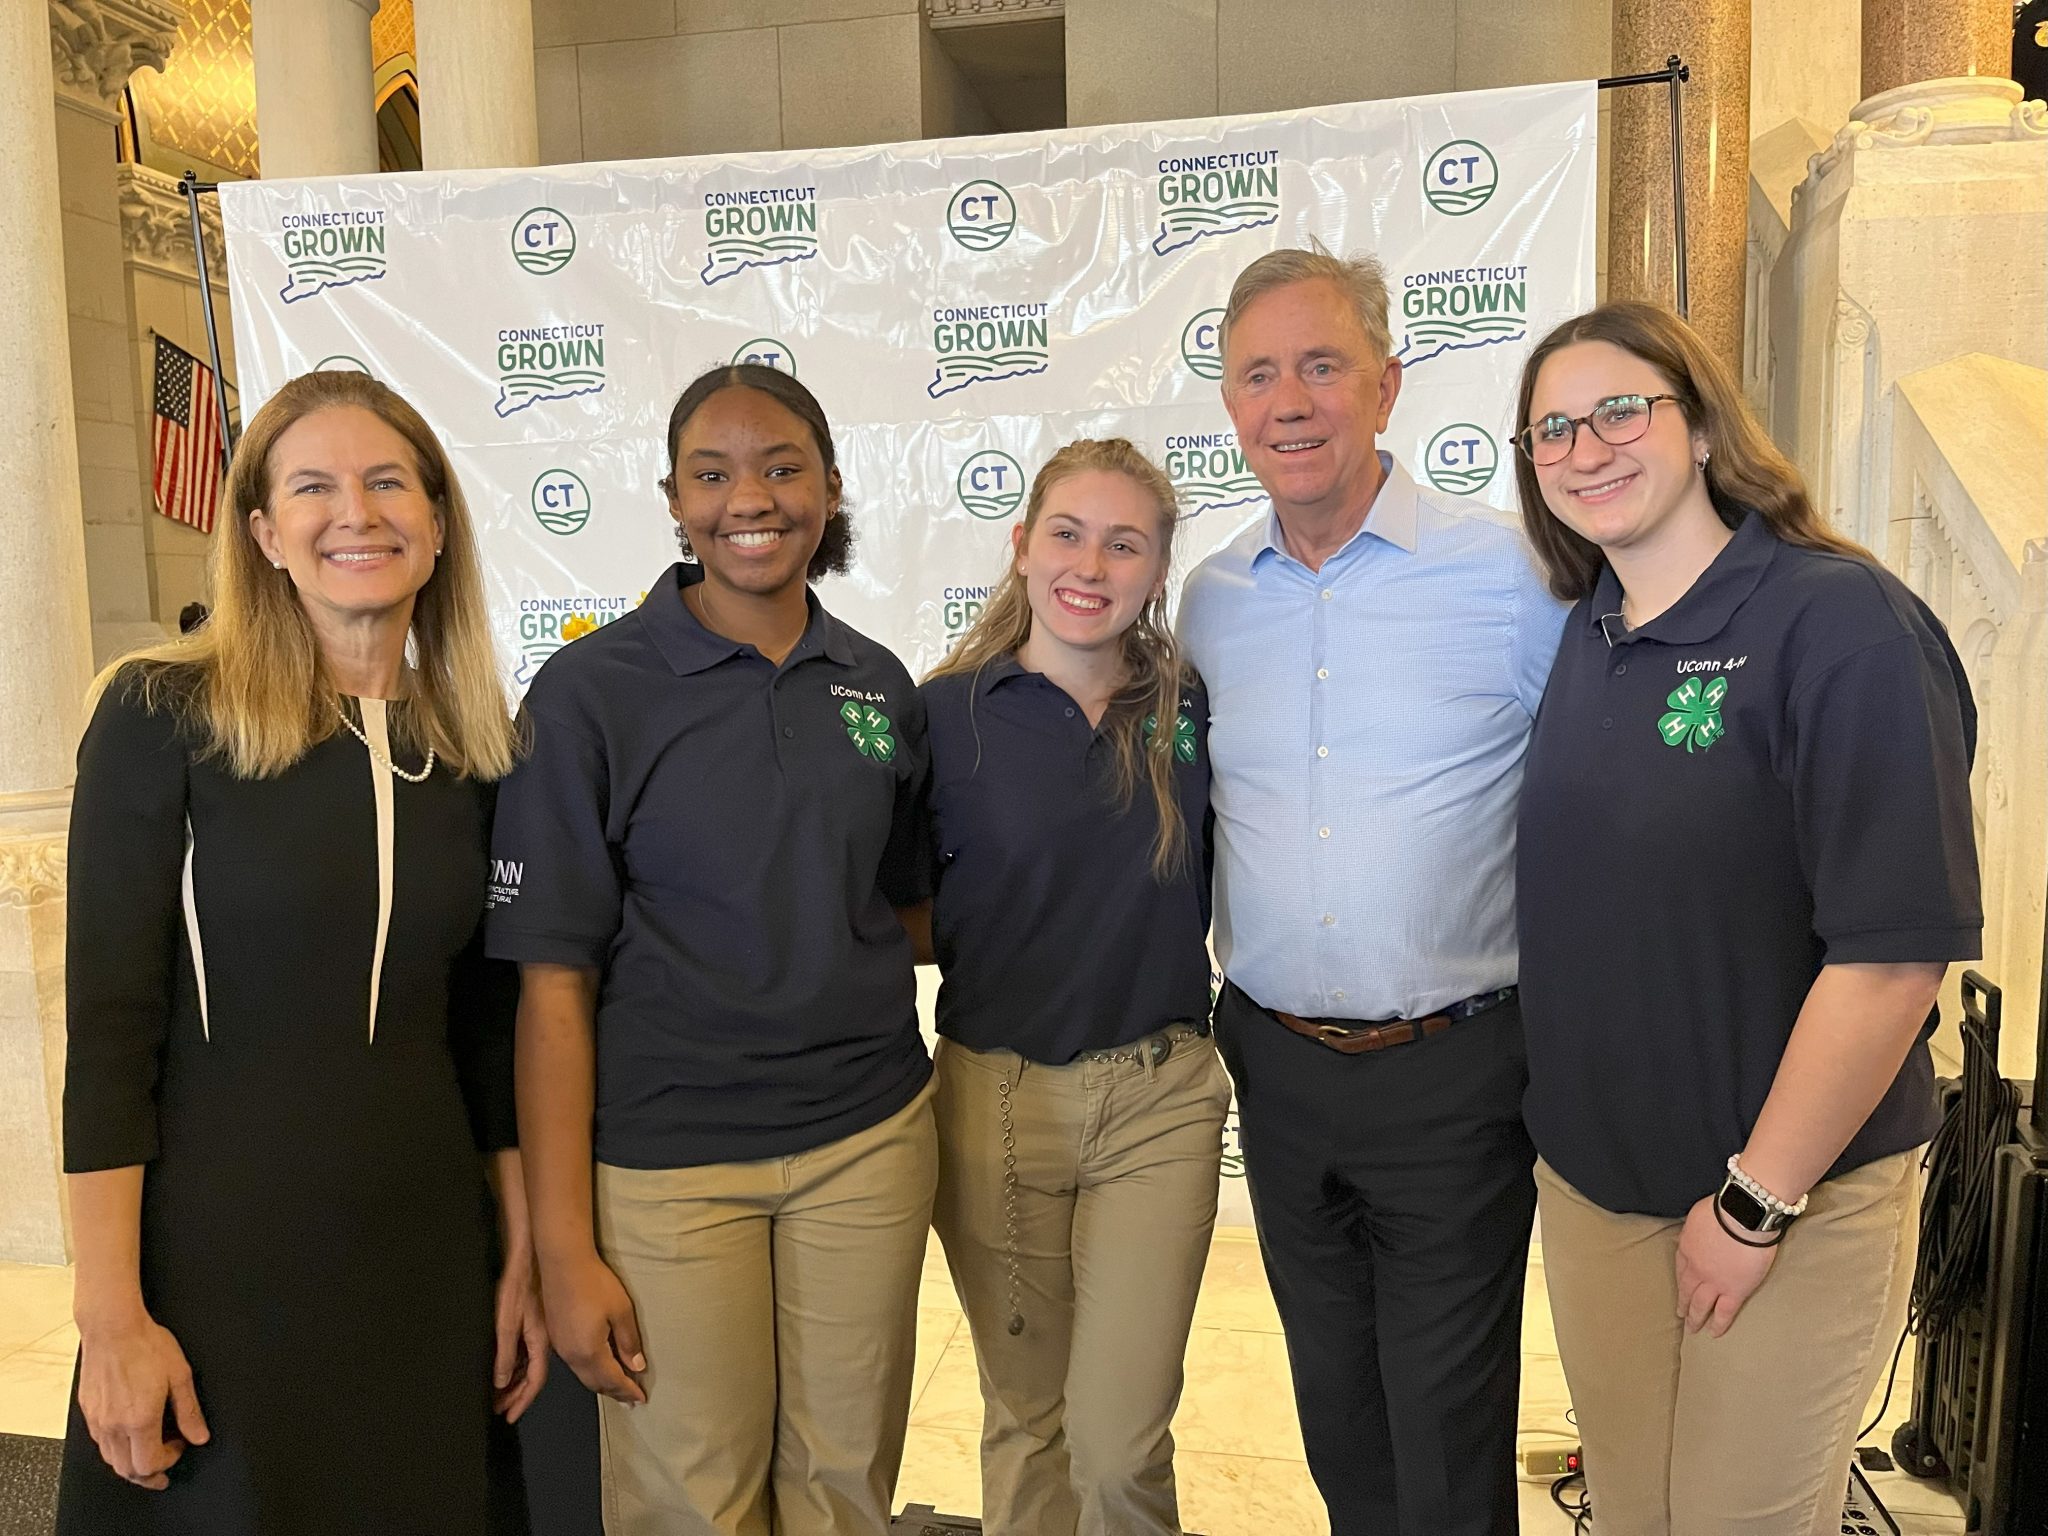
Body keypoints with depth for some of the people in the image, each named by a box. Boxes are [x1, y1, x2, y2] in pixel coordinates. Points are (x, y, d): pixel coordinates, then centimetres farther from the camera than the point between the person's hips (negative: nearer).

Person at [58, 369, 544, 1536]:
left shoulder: (480, 746, 2)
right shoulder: (164, 717, -9)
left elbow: (491, 1027, 6)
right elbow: (109, 1026, -10)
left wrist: (524, 1256, 6)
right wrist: (112, 1315, -12)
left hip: (430, 1256, 4)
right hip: (216, 1256, -3)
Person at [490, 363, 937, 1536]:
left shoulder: (881, 686, 2)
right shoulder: (590, 690, -9)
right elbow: (554, 981, -9)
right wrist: (564, 1247, -10)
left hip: (869, 1141, 3)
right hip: (665, 1161, -3)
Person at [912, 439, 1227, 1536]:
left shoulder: (1193, 714, 0)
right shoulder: (949, 713, -6)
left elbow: (1220, 896, 11)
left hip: (1160, 1096, 1)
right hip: (995, 1094, 0)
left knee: (1119, 1438, 2)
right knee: (1025, 1415, 18)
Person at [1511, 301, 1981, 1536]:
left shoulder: (1843, 624, -17)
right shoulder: (1579, 637, 3)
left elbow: (1896, 953, -21)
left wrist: (1755, 1205, -17)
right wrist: (1567, 1145, 7)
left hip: (1790, 1210, -5)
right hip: (1590, 1187, 6)